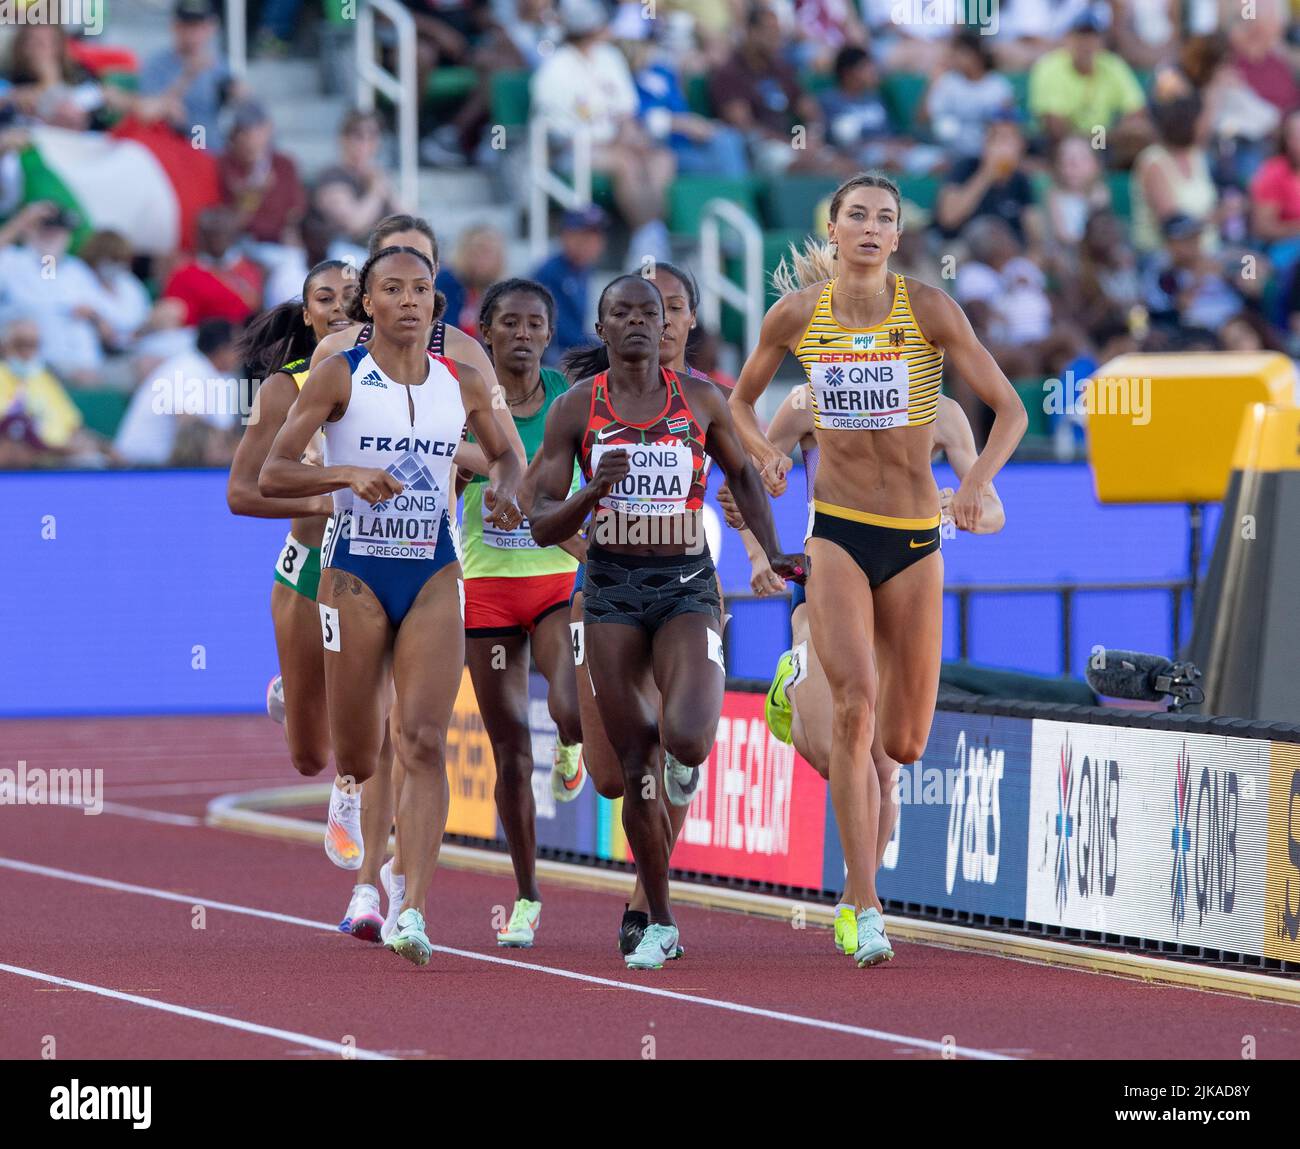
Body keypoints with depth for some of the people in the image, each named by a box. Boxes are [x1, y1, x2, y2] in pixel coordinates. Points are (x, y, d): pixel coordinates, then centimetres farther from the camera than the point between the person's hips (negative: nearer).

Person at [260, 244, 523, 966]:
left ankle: (414, 910, -21)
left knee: (424, 743, -15)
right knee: (356, 761, 5)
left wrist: (503, 489, 0)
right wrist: (348, 474, -23)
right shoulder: (339, 377, -3)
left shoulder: (462, 384, 6)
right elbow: (270, 476, -6)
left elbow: (504, 454, 24)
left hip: (434, 578, 1)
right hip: (356, 574, -1)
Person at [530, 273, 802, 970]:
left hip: (686, 586, -1)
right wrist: (595, 489, -20)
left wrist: (772, 553, 9)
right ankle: (660, 925, 15)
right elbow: (543, 527, -1)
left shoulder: (699, 400, 1)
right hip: (611, 591, 1)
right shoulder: (576, 409, 0)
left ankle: (686, 756, 15)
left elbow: (741, 473, 19)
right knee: (636, 768, 2)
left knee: (686, 739, -25)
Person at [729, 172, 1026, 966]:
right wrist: (765, 452, -3)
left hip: (916, 541, 1)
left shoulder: (928, 310, -6)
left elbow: (1011, 409, -6)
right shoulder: (797, 316, 0)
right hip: (836, 534, -1)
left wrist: (979, 480, -24)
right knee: (854, 704, -20)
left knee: (905, 744, 3)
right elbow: (743, 400, 18)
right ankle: (865, 909, -17)